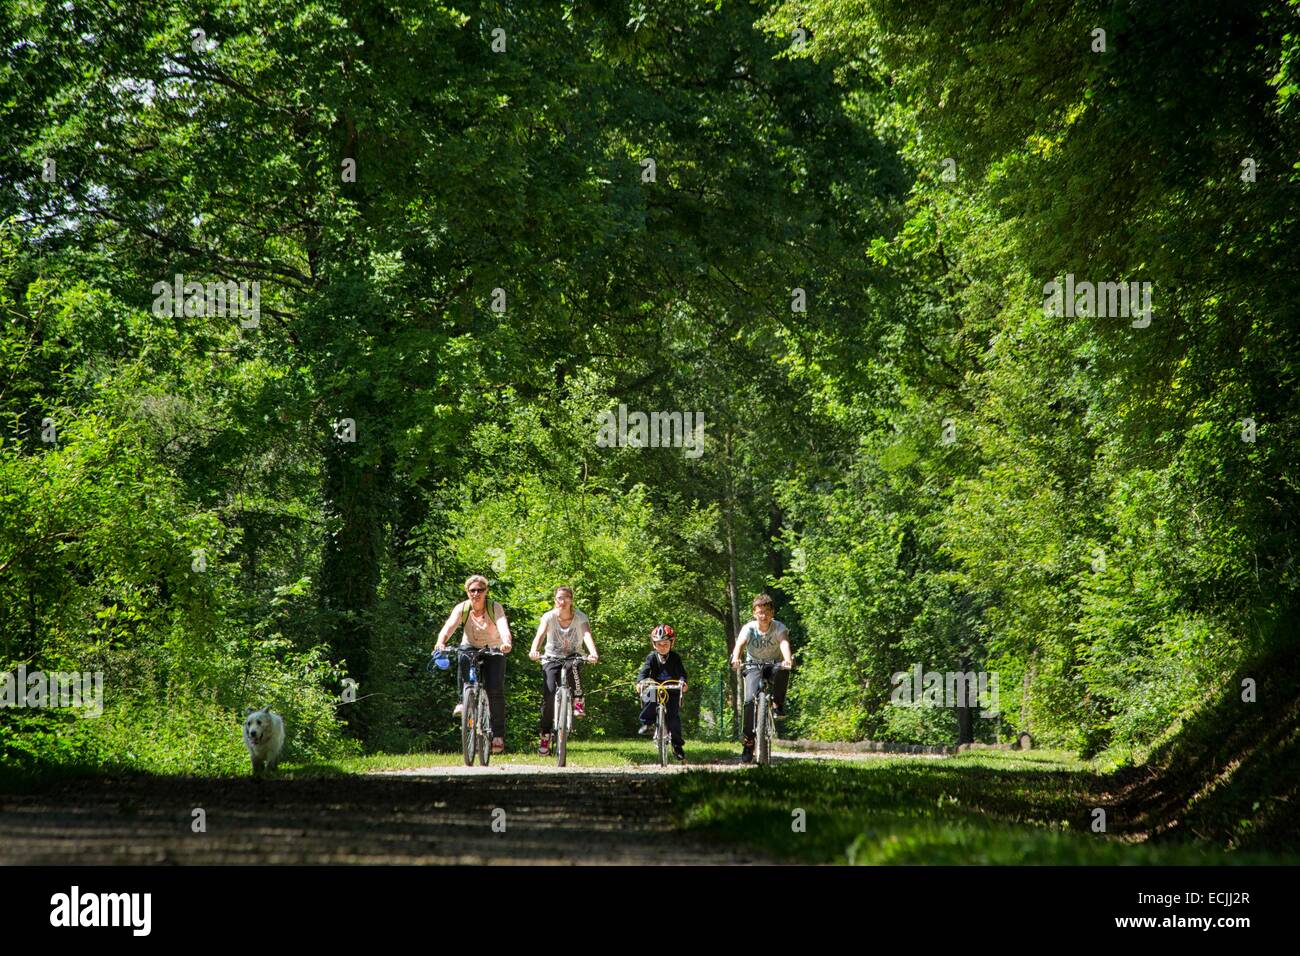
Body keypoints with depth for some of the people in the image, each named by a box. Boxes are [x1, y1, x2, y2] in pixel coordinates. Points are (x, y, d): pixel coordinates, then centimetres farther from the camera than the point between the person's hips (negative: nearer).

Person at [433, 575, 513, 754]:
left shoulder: (495, 608, -19)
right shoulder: (462, 608, -16)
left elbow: (503, 627, -37)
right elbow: (449, 626, -33)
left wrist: (506, 643, -59)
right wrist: (440, 642, -54)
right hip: (471, 648, 1)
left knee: (495, 690, -17)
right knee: (462, 657, -36)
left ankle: (498, 734, -6)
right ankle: (463, 700, -24)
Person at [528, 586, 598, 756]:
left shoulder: (580, 617, -11)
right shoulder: (549, 617, -11)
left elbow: (587, 635, -29)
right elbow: (540, 634, -27)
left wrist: (593, 653, -50)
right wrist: (534, 650, -49)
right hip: (552, 659, 1)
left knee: (574, 666, -39)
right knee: (549, 692, -19)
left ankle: (578, 700, -15)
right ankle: (545, 736, -7)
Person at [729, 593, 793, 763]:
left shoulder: (779, 628, -16)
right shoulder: (749, 628, -14)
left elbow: (784, 642, -36)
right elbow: (740, 643, -33)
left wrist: (787, 659, -58)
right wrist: (735, 658, -55)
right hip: (754, 666, 0)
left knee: (783, 670, -37)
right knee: (750, 700, -22)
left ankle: (778, 704, -14)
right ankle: (749, 740, -11)